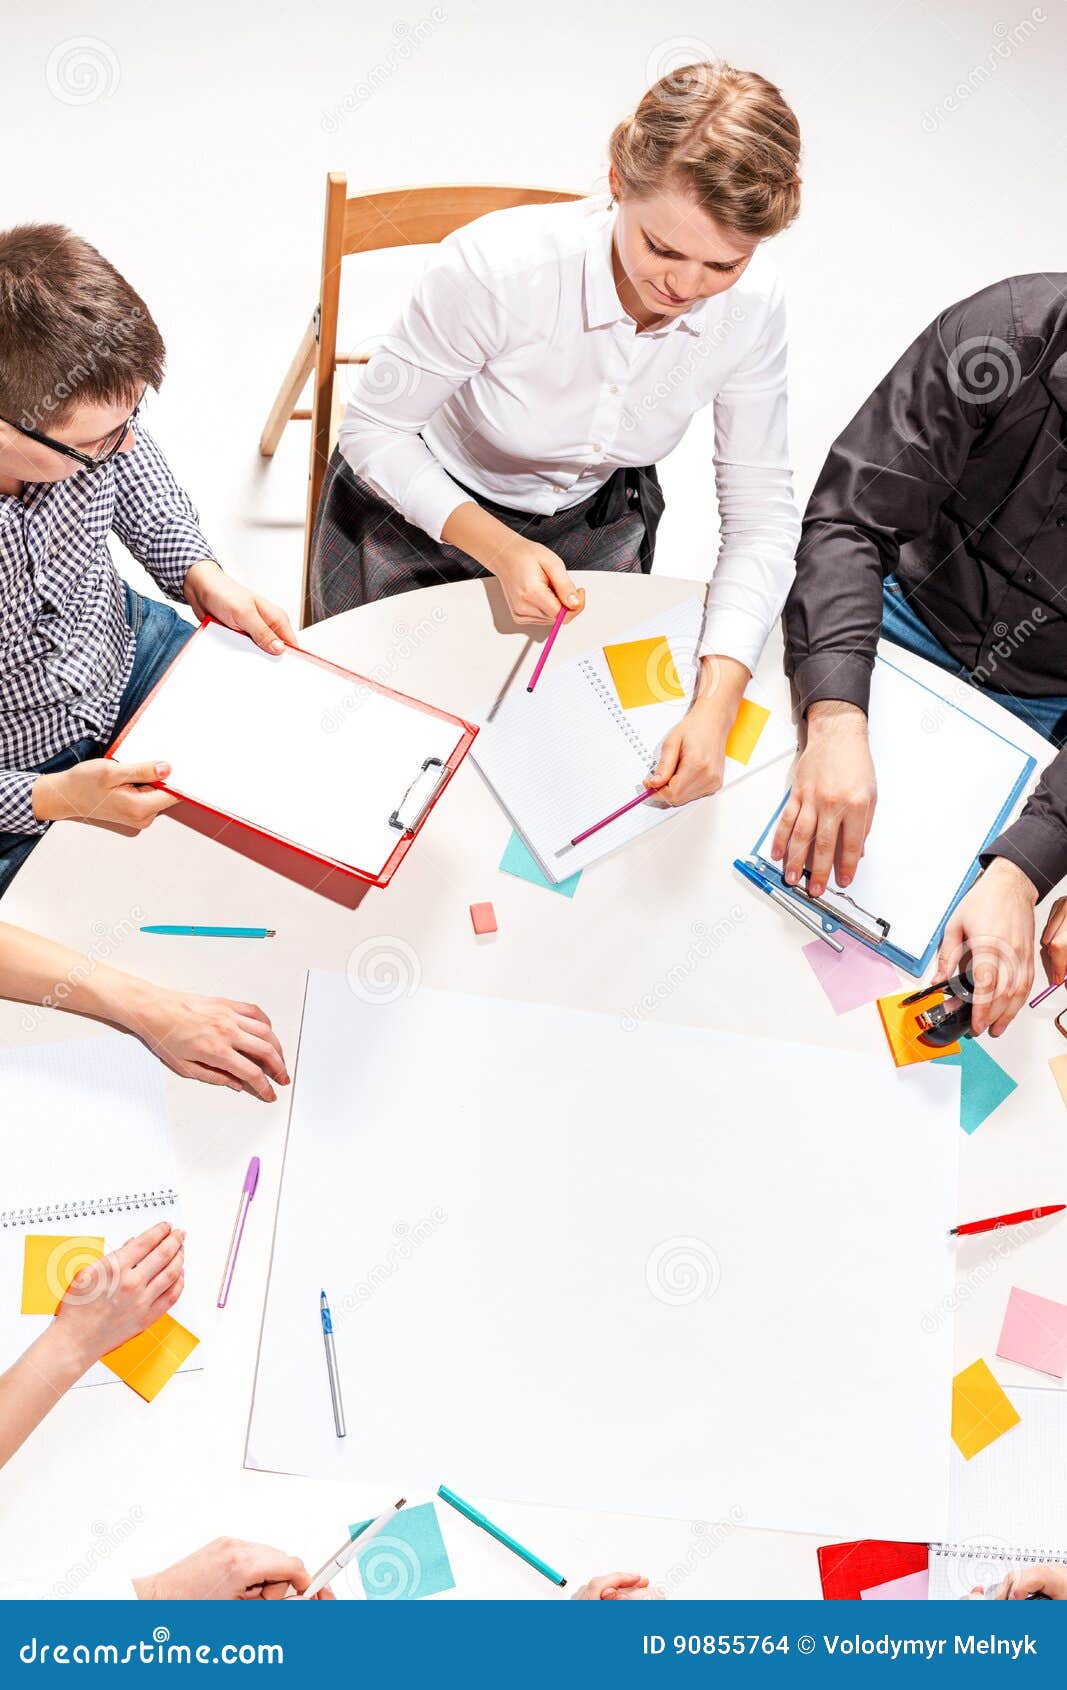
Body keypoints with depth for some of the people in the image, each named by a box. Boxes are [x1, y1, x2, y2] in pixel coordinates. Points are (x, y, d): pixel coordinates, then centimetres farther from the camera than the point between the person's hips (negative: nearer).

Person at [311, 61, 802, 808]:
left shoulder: (751, 303, -24)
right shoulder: (497, 265, -35)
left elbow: (761, 513, -18)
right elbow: (373, 430, -21)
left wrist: (717, 703, -33)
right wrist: (499, 549, -36)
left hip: (592, 521, 3)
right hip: (419, 502, -3)